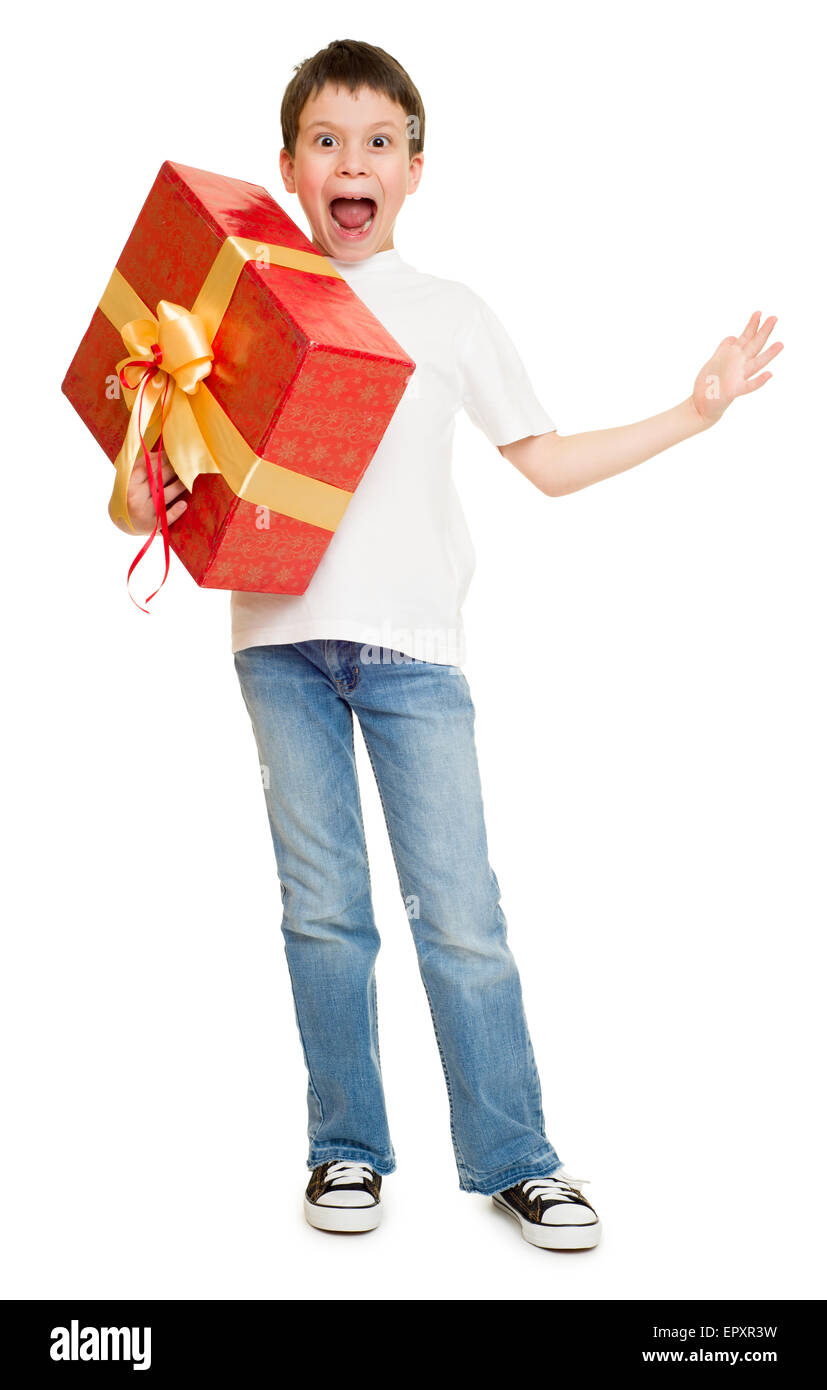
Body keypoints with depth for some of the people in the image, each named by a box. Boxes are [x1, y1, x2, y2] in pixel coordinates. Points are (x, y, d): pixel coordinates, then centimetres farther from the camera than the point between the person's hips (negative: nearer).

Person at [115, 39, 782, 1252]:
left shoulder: (452, 313, 12)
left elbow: (551, 464, 14)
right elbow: (194, 466, 11)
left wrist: (696, 411, 10)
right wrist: (143, 496, -11)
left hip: (413, 645, -1)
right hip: (281, 635, 1)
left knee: (460, 913, -3)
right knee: (321, 910, 6)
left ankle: (513, 1159, 10)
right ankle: (347, 1148, 20)